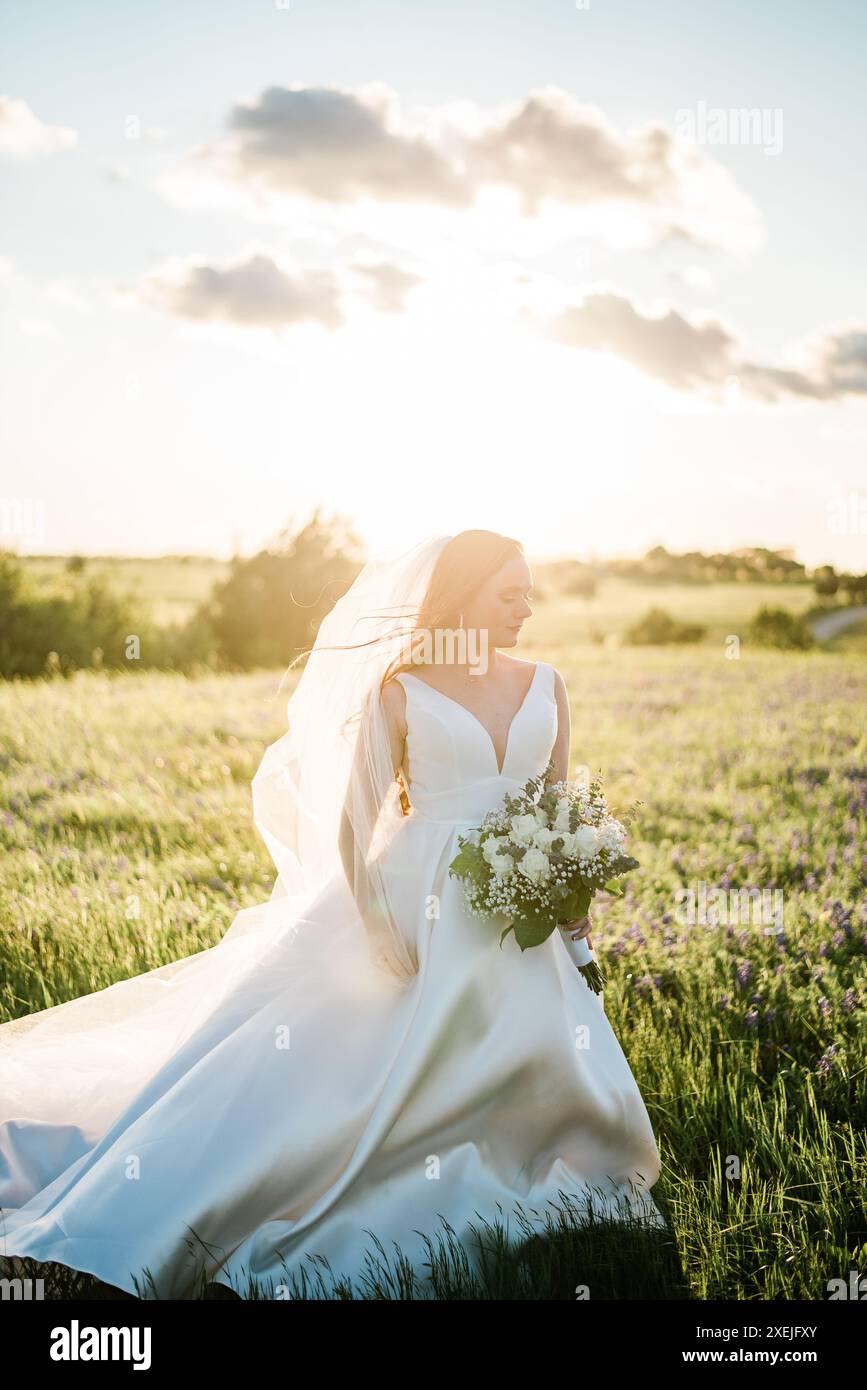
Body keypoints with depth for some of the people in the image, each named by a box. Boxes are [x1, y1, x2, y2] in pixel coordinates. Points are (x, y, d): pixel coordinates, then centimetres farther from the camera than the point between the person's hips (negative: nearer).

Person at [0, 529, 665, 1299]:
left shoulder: (545, 686, 7)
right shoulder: (399, 691, -5)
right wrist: (381, 932, -11)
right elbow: (356, 818, -6)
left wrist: (573, 908, 8)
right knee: (292, 1057, -7)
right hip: (418, 902, -4)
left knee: (557, 1067, -1)